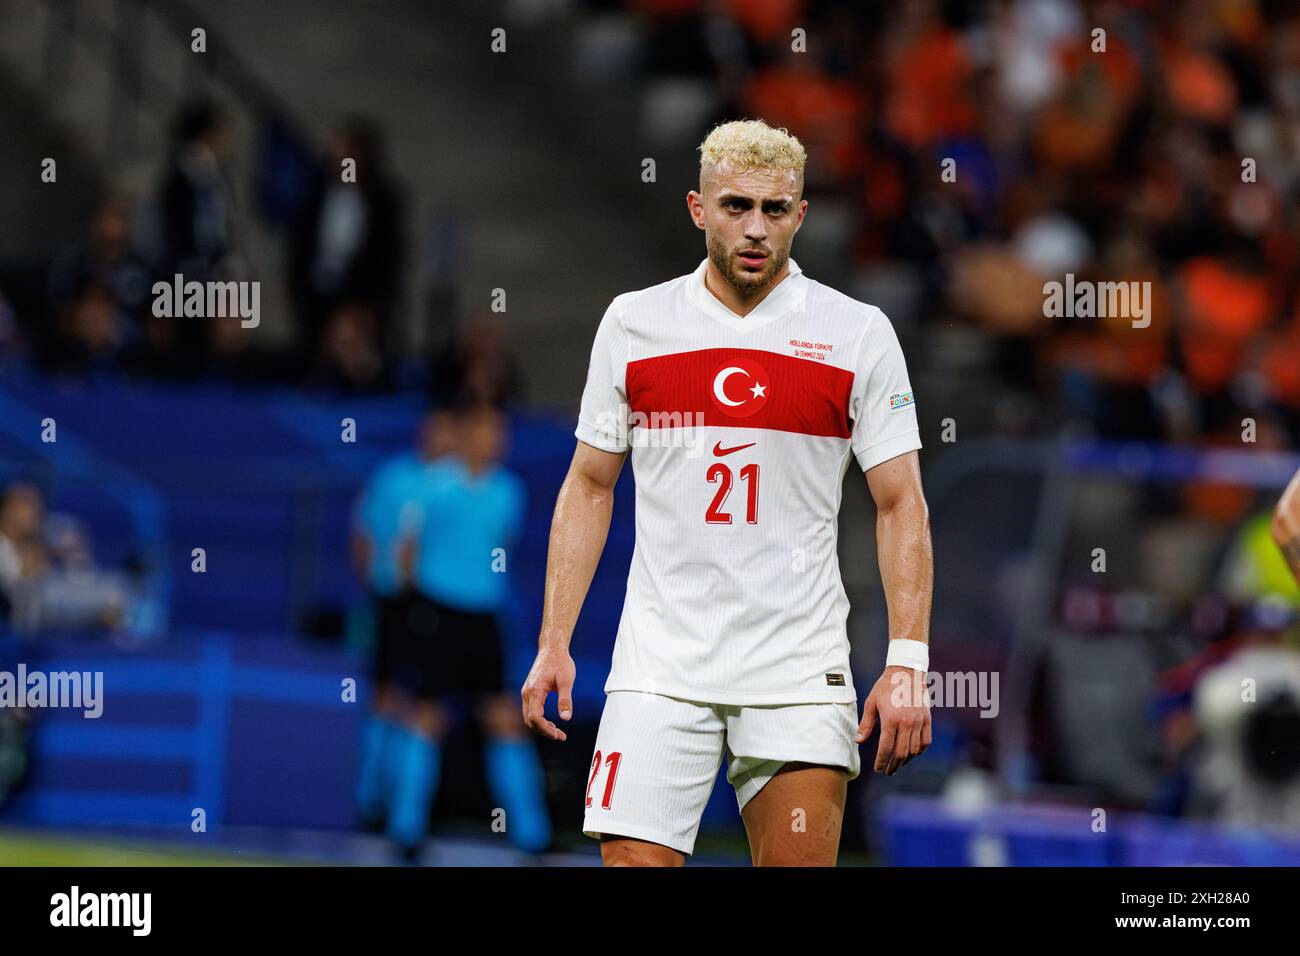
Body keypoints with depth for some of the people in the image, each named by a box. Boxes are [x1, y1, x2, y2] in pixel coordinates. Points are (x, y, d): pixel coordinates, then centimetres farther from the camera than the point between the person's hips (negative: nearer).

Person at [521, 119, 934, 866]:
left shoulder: (859, 334, 1)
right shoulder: (634, 323, 6)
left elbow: (901, 504, 1)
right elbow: (590, 485, 13)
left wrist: (907, 664, -8)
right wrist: (554, 643, 7)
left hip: (800, 676, -1)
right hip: (660, 664, 1)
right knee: (634, 860, -10)